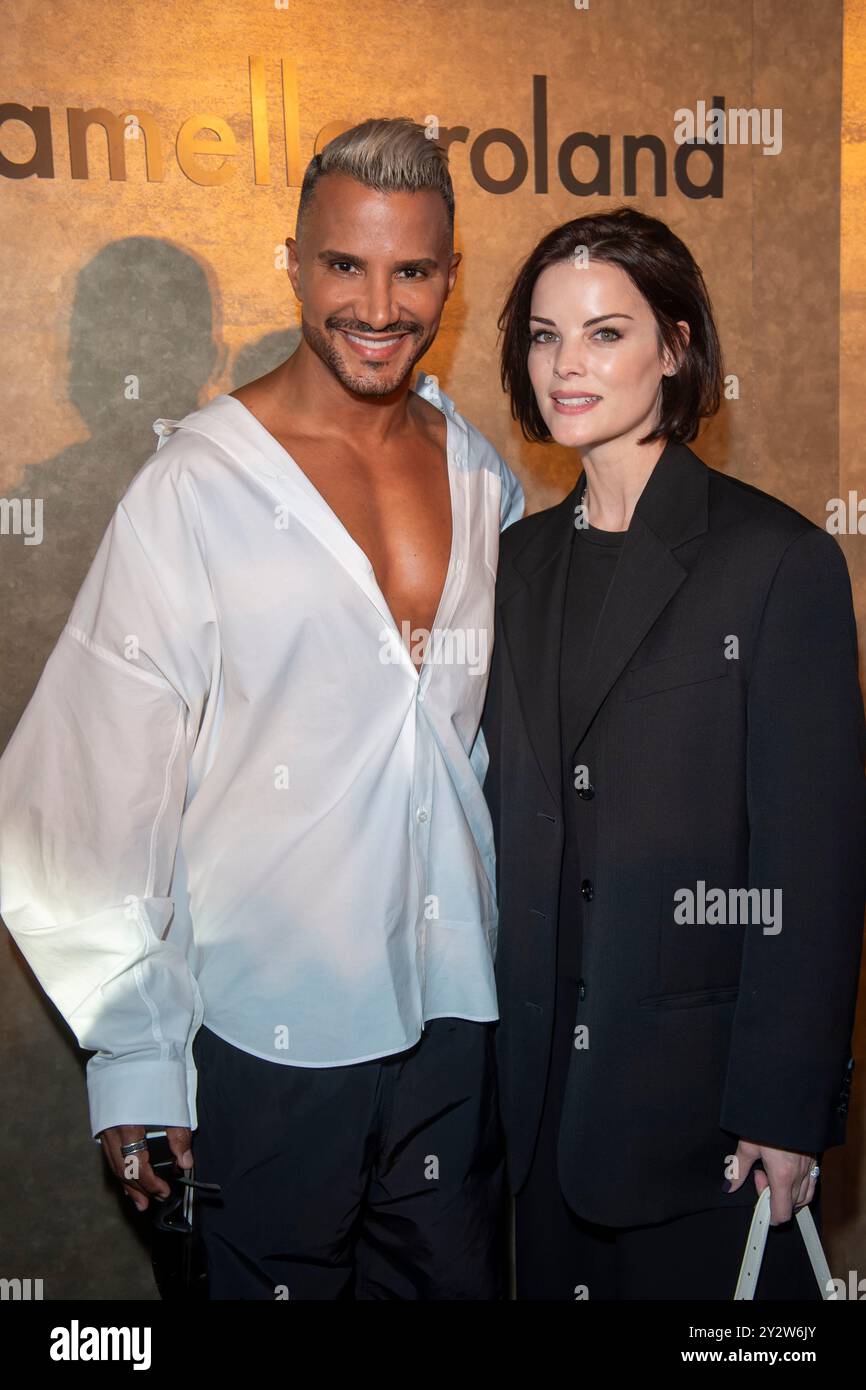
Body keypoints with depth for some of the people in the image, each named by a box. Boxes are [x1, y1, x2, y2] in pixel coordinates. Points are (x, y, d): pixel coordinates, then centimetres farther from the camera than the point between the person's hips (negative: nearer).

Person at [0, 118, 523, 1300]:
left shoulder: (489, 482, 3)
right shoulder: (194, 488, -12)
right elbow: (101, 788, -11)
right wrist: (136, 1055, -9)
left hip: (459, 1019, 5)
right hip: (271, 1035, -4)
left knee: (460, 1282, 20)